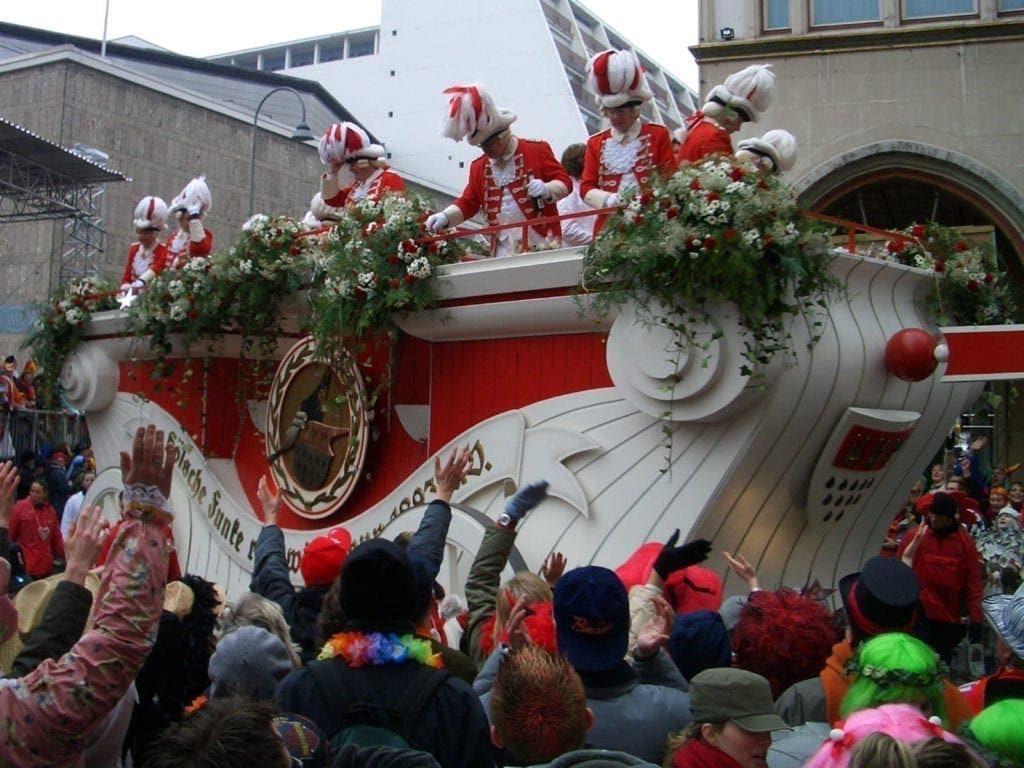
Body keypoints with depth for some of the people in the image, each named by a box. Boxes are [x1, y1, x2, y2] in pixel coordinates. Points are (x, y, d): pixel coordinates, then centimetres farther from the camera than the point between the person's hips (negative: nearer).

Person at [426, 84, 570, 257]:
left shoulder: (536, 150, 2)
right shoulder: (479, 167, 14)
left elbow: (564, 182, 1)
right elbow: (467, 203, 14)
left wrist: (546, 189, -20)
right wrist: (445, 217, -3)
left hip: (541, 240, -3)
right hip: (504, 247, 3)